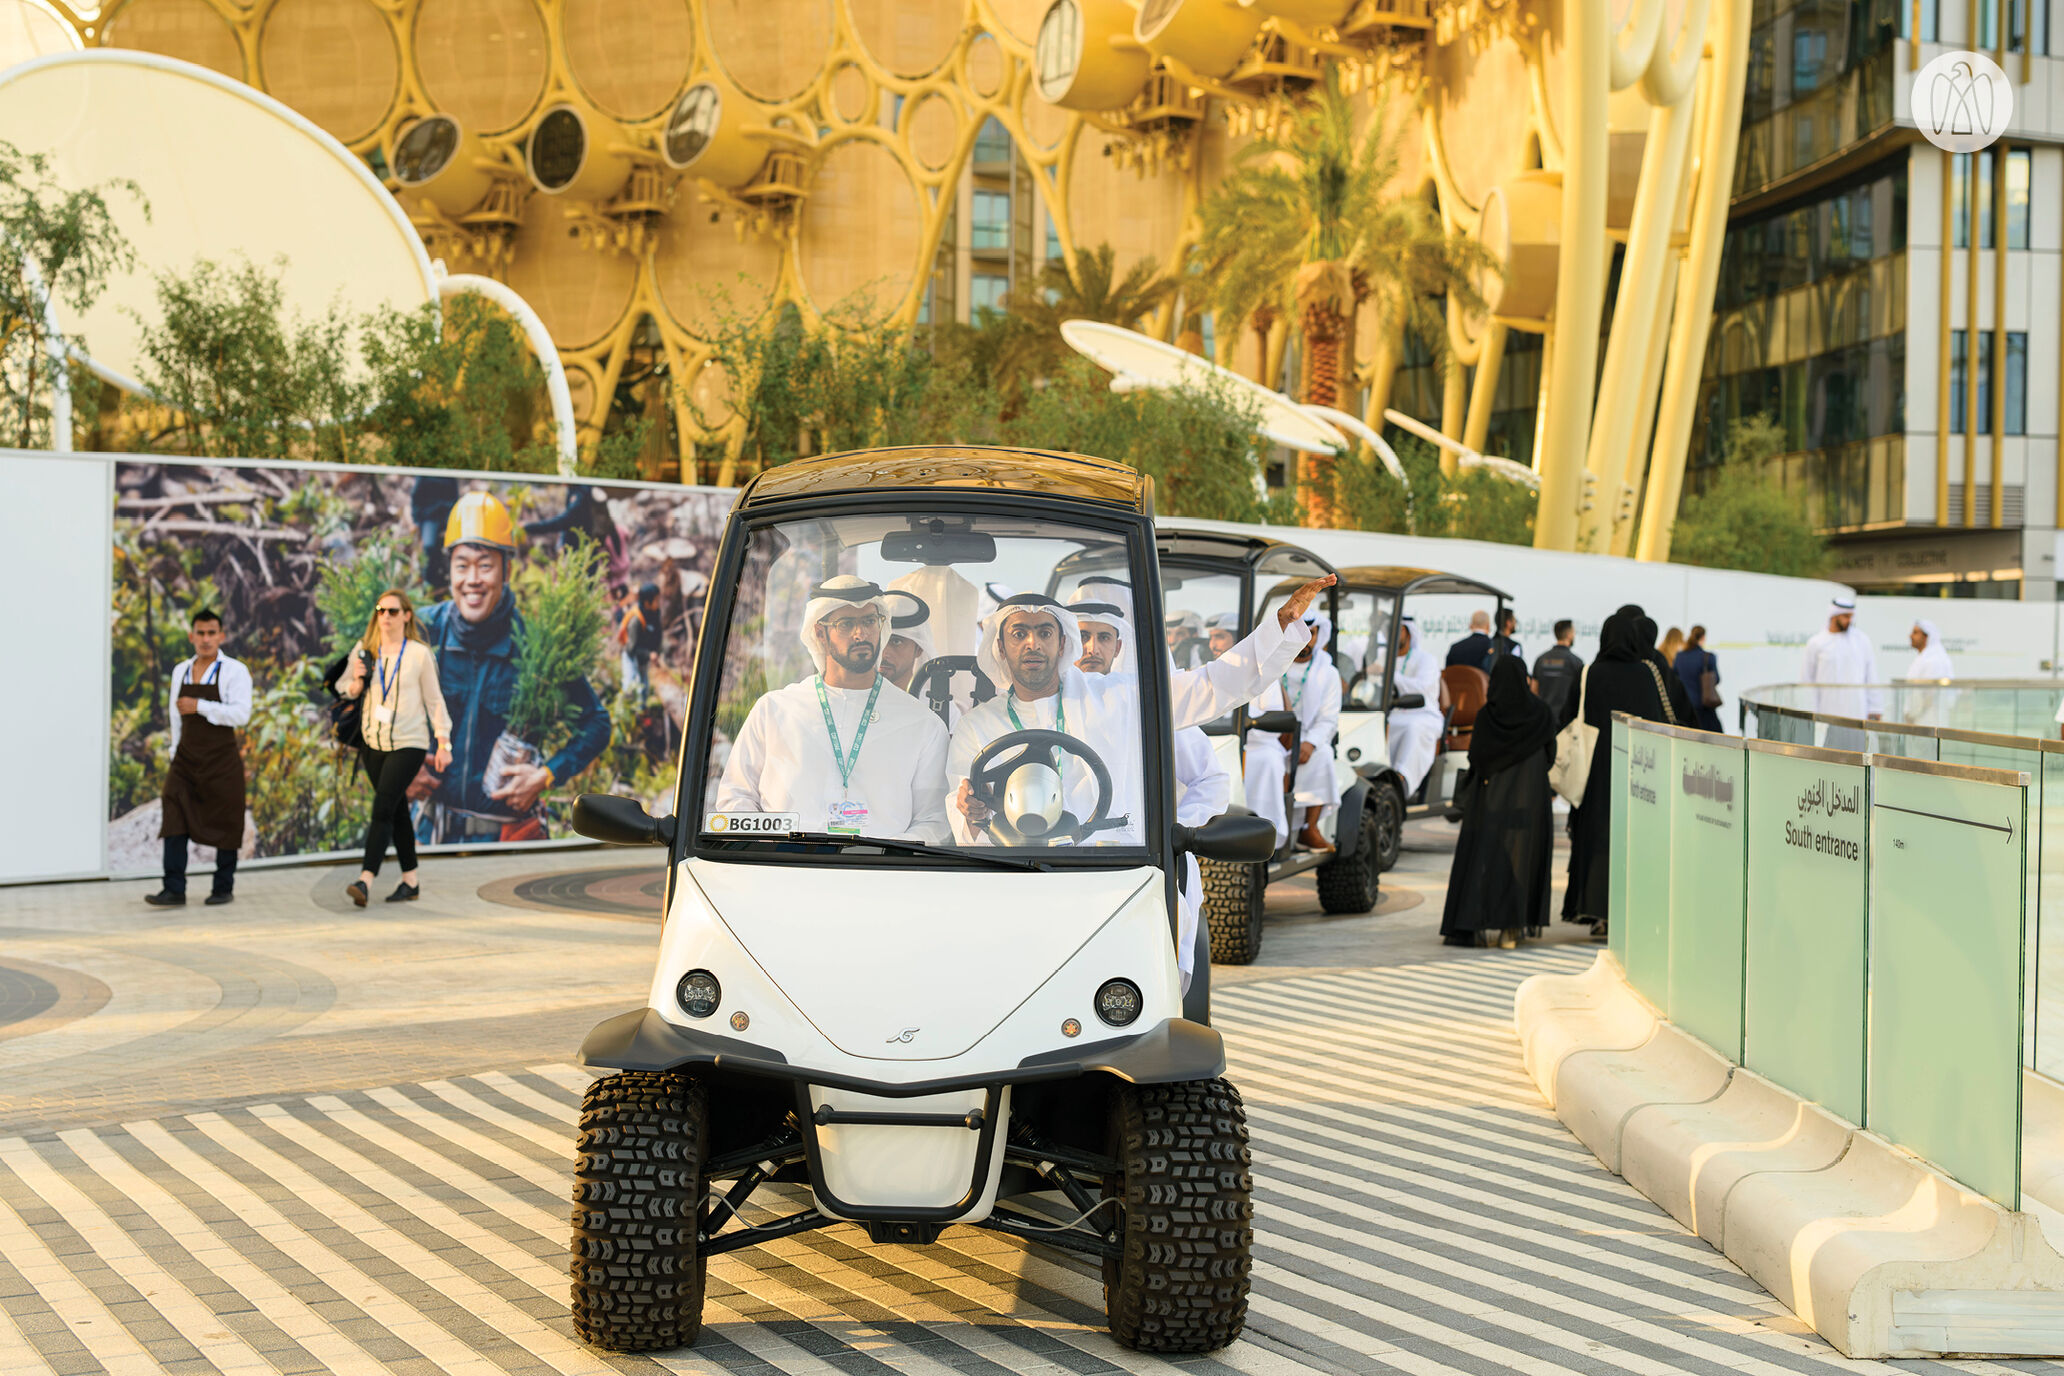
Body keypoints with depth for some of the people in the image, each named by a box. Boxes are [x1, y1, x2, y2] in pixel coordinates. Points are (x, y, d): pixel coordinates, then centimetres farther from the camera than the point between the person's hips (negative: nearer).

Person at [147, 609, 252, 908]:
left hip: (221, 760, -4)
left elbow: (241, 714, -17)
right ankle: (173, 891, -11)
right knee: (174, 824, -8)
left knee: (224, 825, 5)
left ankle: (223, 889, 17)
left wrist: (200, 706, -19)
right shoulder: (180, 671, 11)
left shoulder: (234, 671, -6)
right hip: (186, 759, 4)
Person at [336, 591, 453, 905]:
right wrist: (356, 683, -11)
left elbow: (434, 699, 1)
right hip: (373, 742, 5)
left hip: (408, 743, -5)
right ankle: (411, 881, 20)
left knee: (382, 808, -16)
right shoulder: (365, 651, 6)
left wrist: (443, 743, -2)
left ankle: (366, 880, -23)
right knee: (397, 811, 12)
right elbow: (341, 689, 12)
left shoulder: (419, 654, -3)